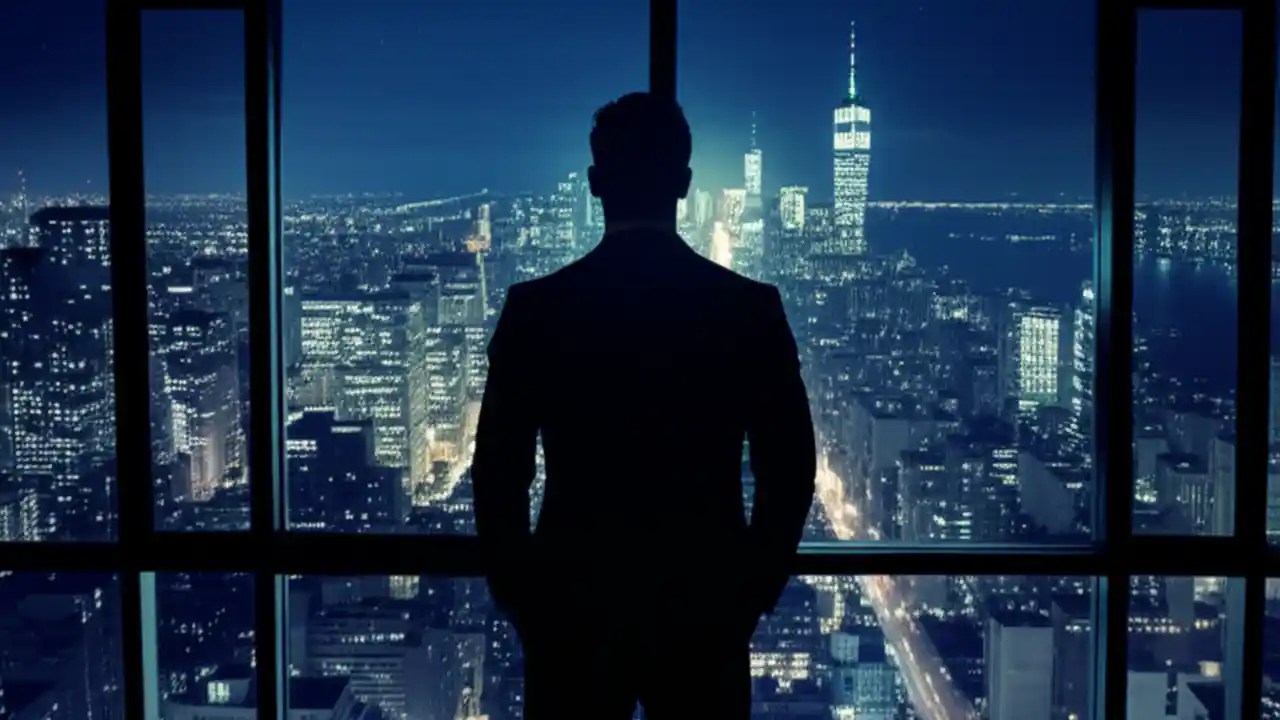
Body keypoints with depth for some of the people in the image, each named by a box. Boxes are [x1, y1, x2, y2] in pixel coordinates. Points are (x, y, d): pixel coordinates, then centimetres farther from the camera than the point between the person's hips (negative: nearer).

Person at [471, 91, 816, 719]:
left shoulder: (535, 308, -6)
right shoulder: (751, 307, -5)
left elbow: (497, 473, -4)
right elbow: (790, 472, -2)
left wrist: (519, 598, 8)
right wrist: (752, 593, 9)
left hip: (571, 610, 0)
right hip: (705, 611, 1)